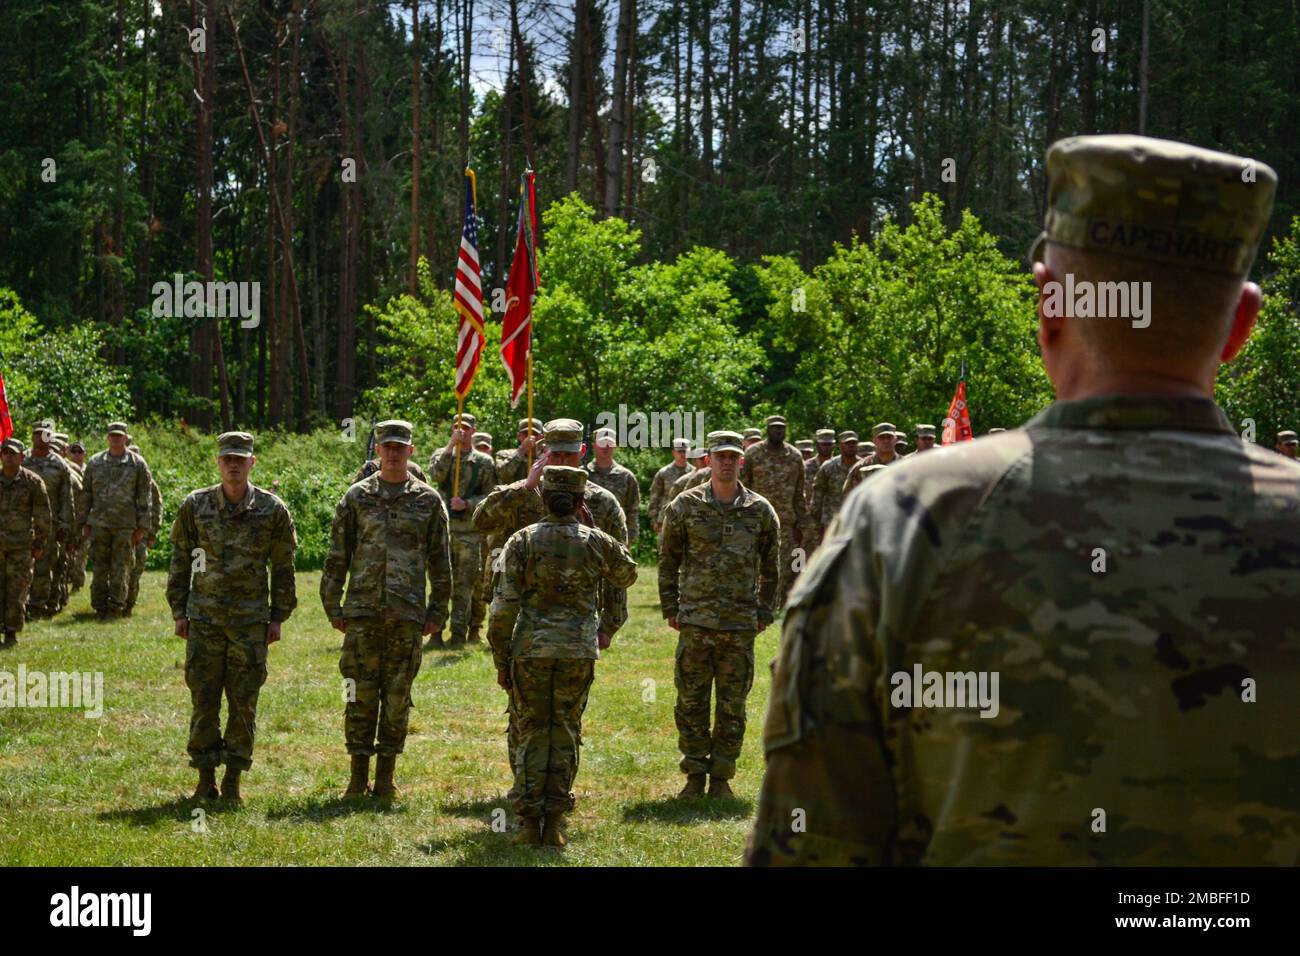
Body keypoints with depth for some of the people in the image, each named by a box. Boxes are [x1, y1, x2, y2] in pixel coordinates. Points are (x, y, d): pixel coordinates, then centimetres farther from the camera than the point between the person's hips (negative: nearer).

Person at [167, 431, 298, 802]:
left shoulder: (272, 510, 1)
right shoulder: (195, 506, 2)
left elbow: (283, 568, 6)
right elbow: (180, 562, 8)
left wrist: (278, 617, 3)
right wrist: (178, 612, 4)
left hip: (251, 620, 0)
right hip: (204, 618, 1)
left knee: (244, 702, 2)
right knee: (204, 700, 2)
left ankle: (232, 781, 10)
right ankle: (205, 781, 10)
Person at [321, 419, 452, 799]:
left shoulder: (428, 500, 7)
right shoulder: (357, 497, 7)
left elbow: (440, 561, 9)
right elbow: (337, 556, 8)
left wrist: (437, 611, 5)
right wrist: (332, 607, 3)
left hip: (407, 614, 0)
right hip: (362, 611, 0)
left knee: (397, 697, 3)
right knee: (361, 696, 1)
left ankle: (386, 777, 11)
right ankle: (358, 778, 8)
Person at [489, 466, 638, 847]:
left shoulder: (523, 540, -3)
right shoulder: (595, 541, 0)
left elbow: (504, 604, -5)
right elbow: (627, 575, 20)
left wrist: (501, 659, 2)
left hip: (530, 649, 0)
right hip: (578, 652, 0)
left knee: (532, 733, 8)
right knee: (565, 735, 8)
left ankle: (529, 823, 3)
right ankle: (554, 824, 6)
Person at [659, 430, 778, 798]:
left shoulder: (760, 510, 5)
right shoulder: (686, 506, 1)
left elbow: (770, 567, 13)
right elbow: (668, 561, 7)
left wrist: (765, 613, 9)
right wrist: (670, 609, 3)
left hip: (741, 626, 1)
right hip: (695, 622, -1)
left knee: (732, 707, 5)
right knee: (691, 703, 1)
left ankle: (721, 777, 14)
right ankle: (695, 775, 11)